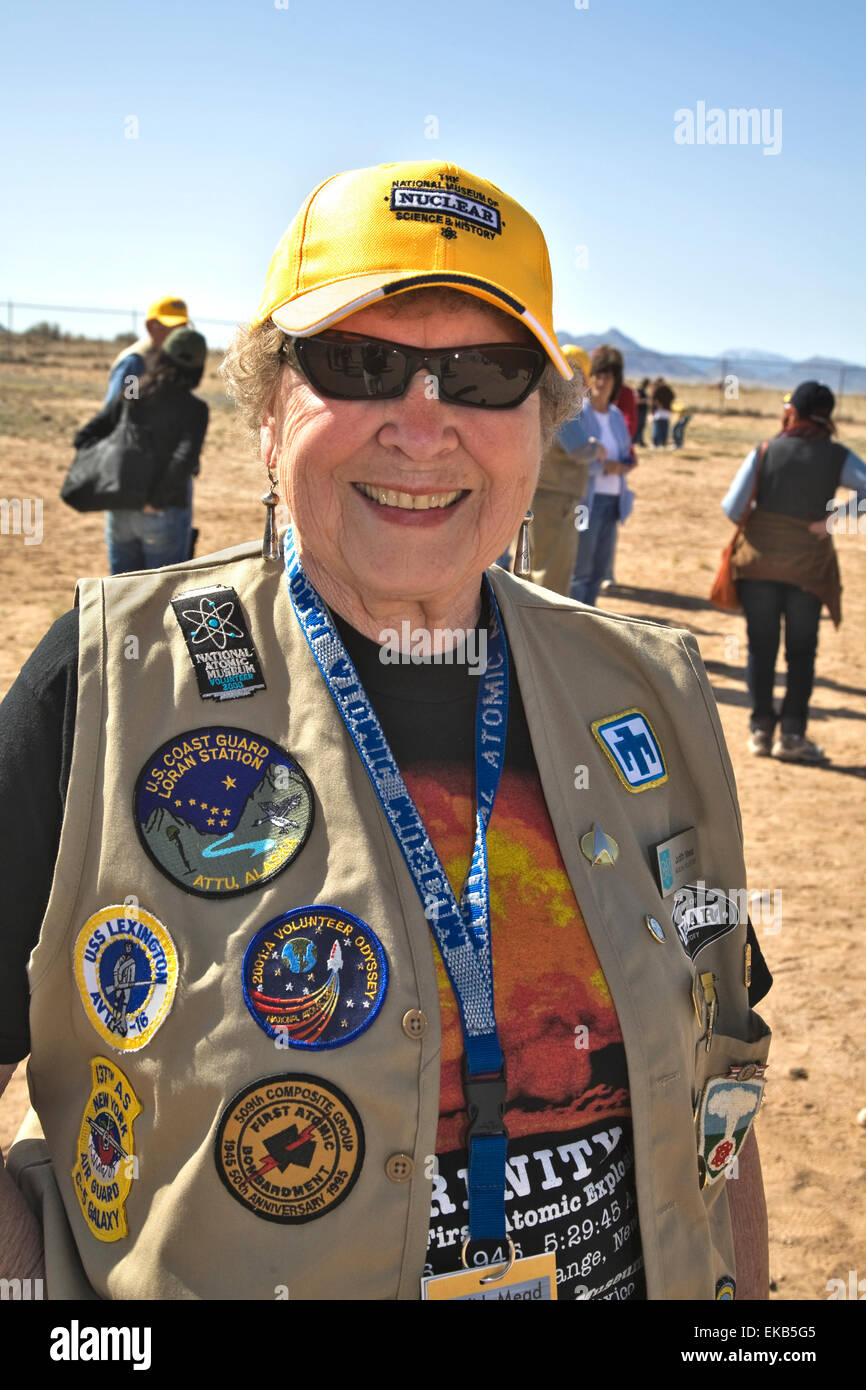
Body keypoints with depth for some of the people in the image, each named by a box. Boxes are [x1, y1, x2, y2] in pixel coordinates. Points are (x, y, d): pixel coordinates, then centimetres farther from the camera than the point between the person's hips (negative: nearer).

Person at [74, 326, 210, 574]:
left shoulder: (129, 397, 3)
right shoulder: (193, 408, -10)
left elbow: (84, 437, 1)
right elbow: (185, 460, -24)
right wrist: (155, 501, -14)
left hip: (120, 513, 5)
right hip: (164, 516, -4)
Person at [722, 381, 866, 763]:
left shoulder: (765, 452, -4)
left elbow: (732, 507, -8)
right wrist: (832, 520, -10)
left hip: (759, 560, 1)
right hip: (808, 566, 0)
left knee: (761, 649, 10)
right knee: (801, 653, 10)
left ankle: (761, 730, 14)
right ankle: (791, 735, 7)